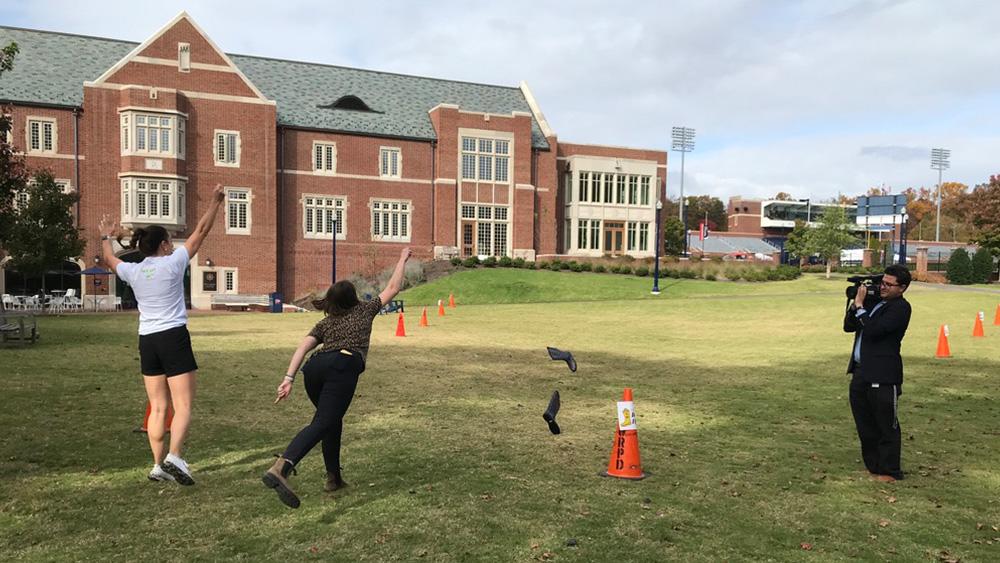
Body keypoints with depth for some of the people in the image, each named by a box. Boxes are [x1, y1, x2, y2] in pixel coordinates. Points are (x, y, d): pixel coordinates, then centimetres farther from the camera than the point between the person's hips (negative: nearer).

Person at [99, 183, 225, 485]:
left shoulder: (132, 271, 6)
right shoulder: (172, 262, -7)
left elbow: (109, 259, 29)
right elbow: (201, 230, 0)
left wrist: (106, 237, 47)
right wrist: (215, 201, 8)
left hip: (147, 341, 6)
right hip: (174, 337, -5)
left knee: (158, 408, 11)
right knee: (183, 406, -3)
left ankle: (159, 465, 13)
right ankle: (173, 457, -19)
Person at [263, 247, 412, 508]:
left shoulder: (324, 323, 31)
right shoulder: (364, 310, 26)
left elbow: (303, 347, 13)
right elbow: (392, 288, 36)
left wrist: (289, 378, 3)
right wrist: (403, 259, 48)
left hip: (315, 366, 5)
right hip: (344, 367, -5)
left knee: (332, 420, 25)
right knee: (322, 424, -15)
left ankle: (333, 477, 27)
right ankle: (280, 468, -37)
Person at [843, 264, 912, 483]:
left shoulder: (901, 307, -10)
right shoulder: (875, 302, 15)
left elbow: (873, 330, -22)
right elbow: (848, 326, 16)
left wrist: (860, 306, -11)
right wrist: (854, 304, 2)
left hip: (883, 376, -8)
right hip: (861, 372, 8)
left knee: (886, 426, 3)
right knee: (865, 426, 16)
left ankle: (889, 472, 15)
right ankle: (874, 467, 29)